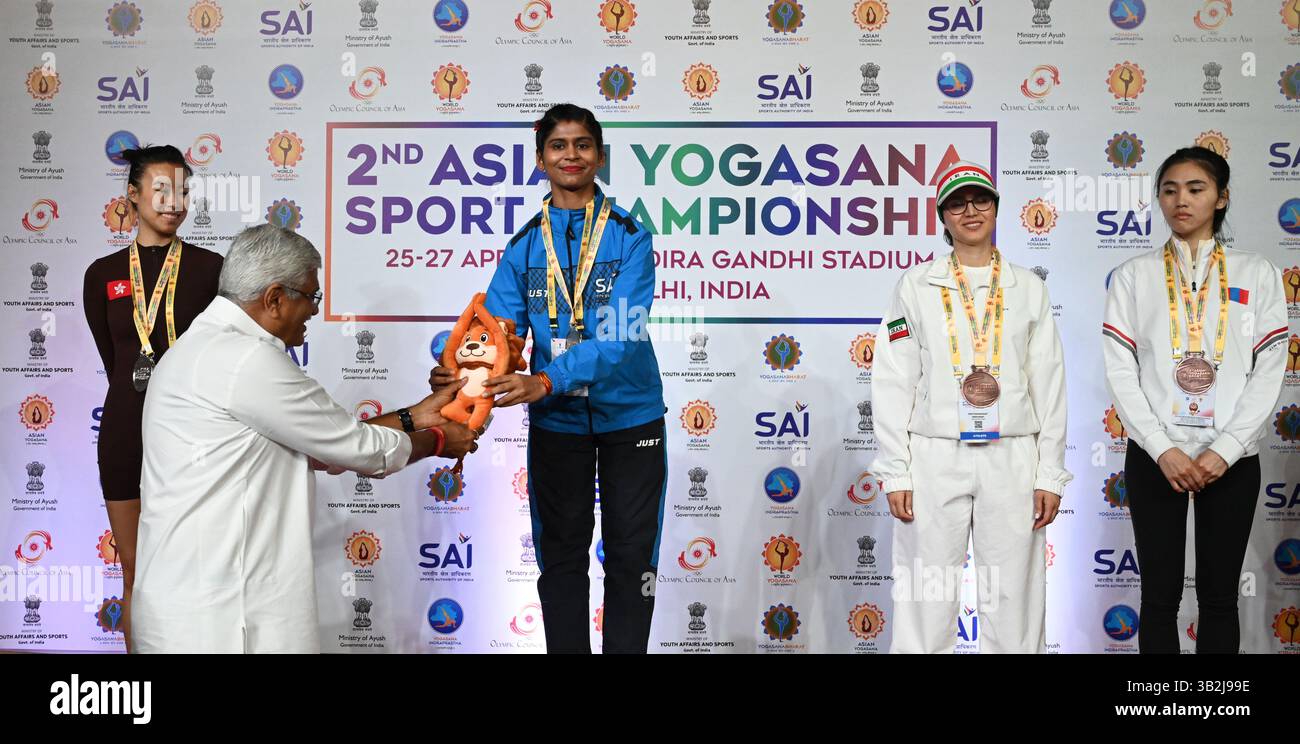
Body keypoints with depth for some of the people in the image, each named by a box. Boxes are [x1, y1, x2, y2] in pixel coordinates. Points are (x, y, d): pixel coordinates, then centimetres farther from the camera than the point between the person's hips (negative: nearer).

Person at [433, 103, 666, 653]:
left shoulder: (629, 237, -9)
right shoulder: (524, 246, 0)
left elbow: (619, 335, -22)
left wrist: (545, 382, -36)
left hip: (629, 416, -2)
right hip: (555, 422, 3)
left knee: (630, 556, 8)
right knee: (561, 556, 13)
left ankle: (625, 649, 24)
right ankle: (566, 650, 28)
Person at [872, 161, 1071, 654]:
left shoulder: (1029, 288, 10)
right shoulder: (917, 285, 6)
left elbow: (1049, 386, 8)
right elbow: (893, 383, 3)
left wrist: (1050, 474, 2)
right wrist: (895, 472, -3)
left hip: (1012, 459, 1)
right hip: (935, 458, -1)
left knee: (1013, 602, 2)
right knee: (926, 604, 0)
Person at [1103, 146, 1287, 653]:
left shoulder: (1257, 274, 5)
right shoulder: (1134, 275, 4)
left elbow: (1269, 370, 0)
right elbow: (1120, 370, -2)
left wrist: (1224, 451, -10)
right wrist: (1162, 449, -11)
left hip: (1232, 457, 1)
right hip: (1155, 455, 0)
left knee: (1219, 597, 7)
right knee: (1160, 596, 4)